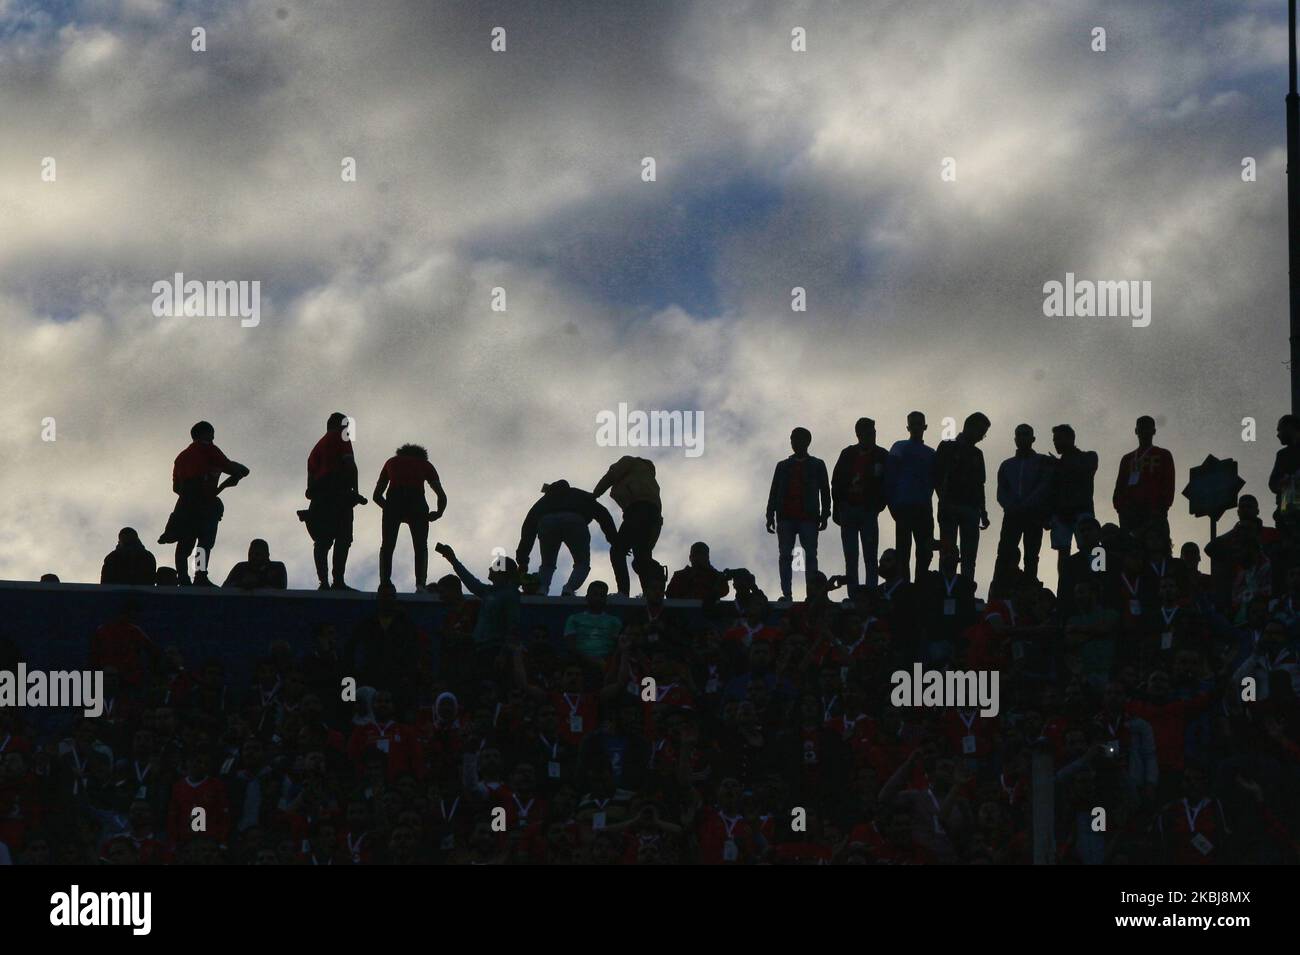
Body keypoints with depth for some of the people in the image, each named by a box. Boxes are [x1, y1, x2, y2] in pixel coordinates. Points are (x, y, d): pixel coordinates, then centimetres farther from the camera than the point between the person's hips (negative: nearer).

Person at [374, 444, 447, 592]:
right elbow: (442, 496, 22)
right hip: (417, 502, 0)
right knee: (421, 548, 14)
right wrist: (438, 513, 37)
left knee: (387, 547, 14)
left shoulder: (391, 462, 31)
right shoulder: (425, 465, 27)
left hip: (393, 502, 0)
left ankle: (384, 584, 2)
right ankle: (420, 585, -2)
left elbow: (376, 495, 32)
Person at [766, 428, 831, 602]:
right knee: (785, 556, -2)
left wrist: (824, 515, -1)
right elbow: (773, 493, 14)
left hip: (808, 517, -2)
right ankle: (786, 593, -3)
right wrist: (770, 516, 5)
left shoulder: (817, 465, 10)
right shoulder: (783, 466, 15)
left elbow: (825, 491, 8)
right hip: (786, 518, 2)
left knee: (811, 555, -5)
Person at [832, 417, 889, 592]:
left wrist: (879, 505, -8)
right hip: (848, 509, 2)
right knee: (850, 558, 3)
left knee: (870, 558, -5)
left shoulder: (881, 456, 1)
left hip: (869, 511, -2)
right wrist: (836, 509, 3)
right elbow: (836, 482, 9)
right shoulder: (848, 454, 7)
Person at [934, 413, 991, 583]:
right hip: (949, 509, -4)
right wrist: (944, 501, -12)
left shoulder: (977, 454, 19)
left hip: (971, 510, 4)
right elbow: (936, 477, -2)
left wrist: (982, 511, 14)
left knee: (969, 556, -2)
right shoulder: (947, 448, 5)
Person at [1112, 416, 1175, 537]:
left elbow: (1169, 485, 6)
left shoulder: (1163, 455, 15)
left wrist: (1162, 507, -9)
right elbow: (1119, 487, 18)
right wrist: (1120, 507, 0)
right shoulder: (1128, 459, 24)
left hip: (1154, 512, -3)